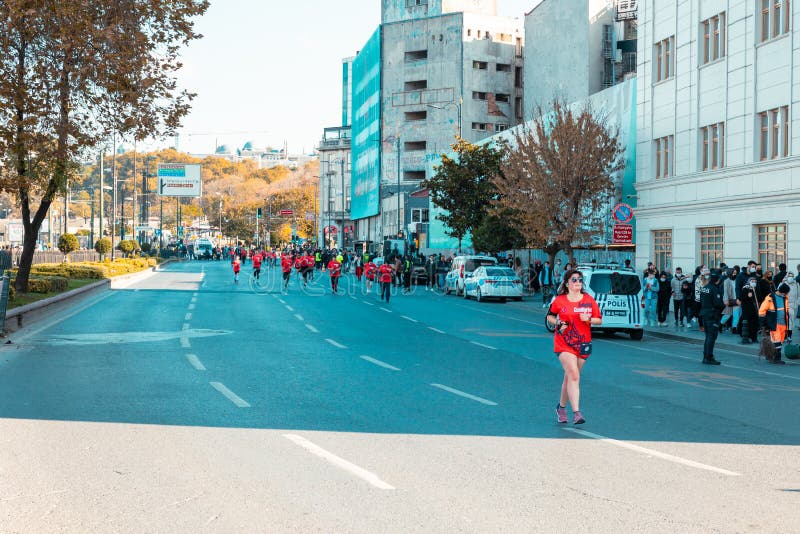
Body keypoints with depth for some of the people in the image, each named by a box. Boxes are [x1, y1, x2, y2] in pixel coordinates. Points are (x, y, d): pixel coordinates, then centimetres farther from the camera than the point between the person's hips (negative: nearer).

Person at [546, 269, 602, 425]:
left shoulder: (589, 300, 3)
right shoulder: (559, 300, -2)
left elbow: (599, 320, 7)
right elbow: (550, 316, 11)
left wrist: (588, 319, -13)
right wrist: (558, 323, -8)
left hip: (583, 344, 3)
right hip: (564, 344, -3)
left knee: (570, 377, 12)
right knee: (574, 375, -17)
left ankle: (561, 407, 32)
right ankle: (576, 413, -20)